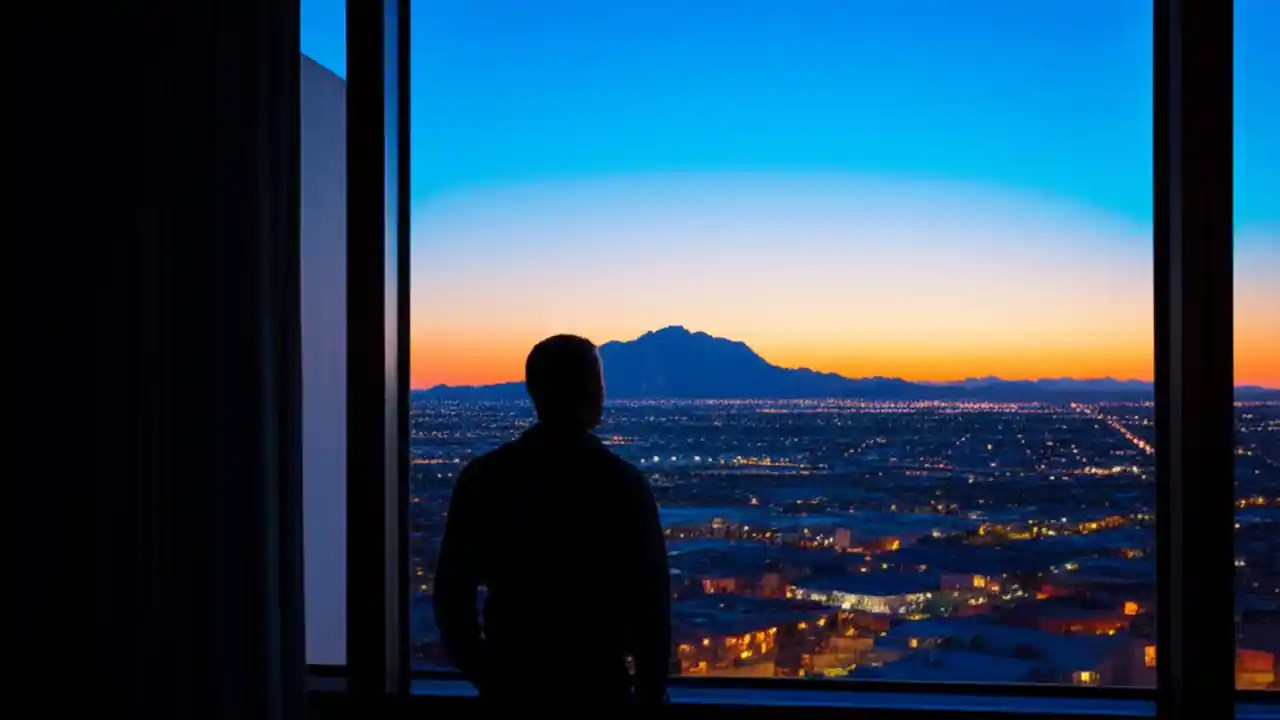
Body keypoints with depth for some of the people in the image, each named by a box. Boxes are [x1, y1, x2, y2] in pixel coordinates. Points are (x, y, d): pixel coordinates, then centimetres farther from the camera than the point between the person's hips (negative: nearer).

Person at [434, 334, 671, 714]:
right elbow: (651, 600, -8)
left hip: (511, 687, 2)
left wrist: (484, 674, 12)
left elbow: (452, 592, -1)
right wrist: (651, 695, 5)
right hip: (597, 689, -2)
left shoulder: (483, 477, -4)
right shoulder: (623, 483, -10)